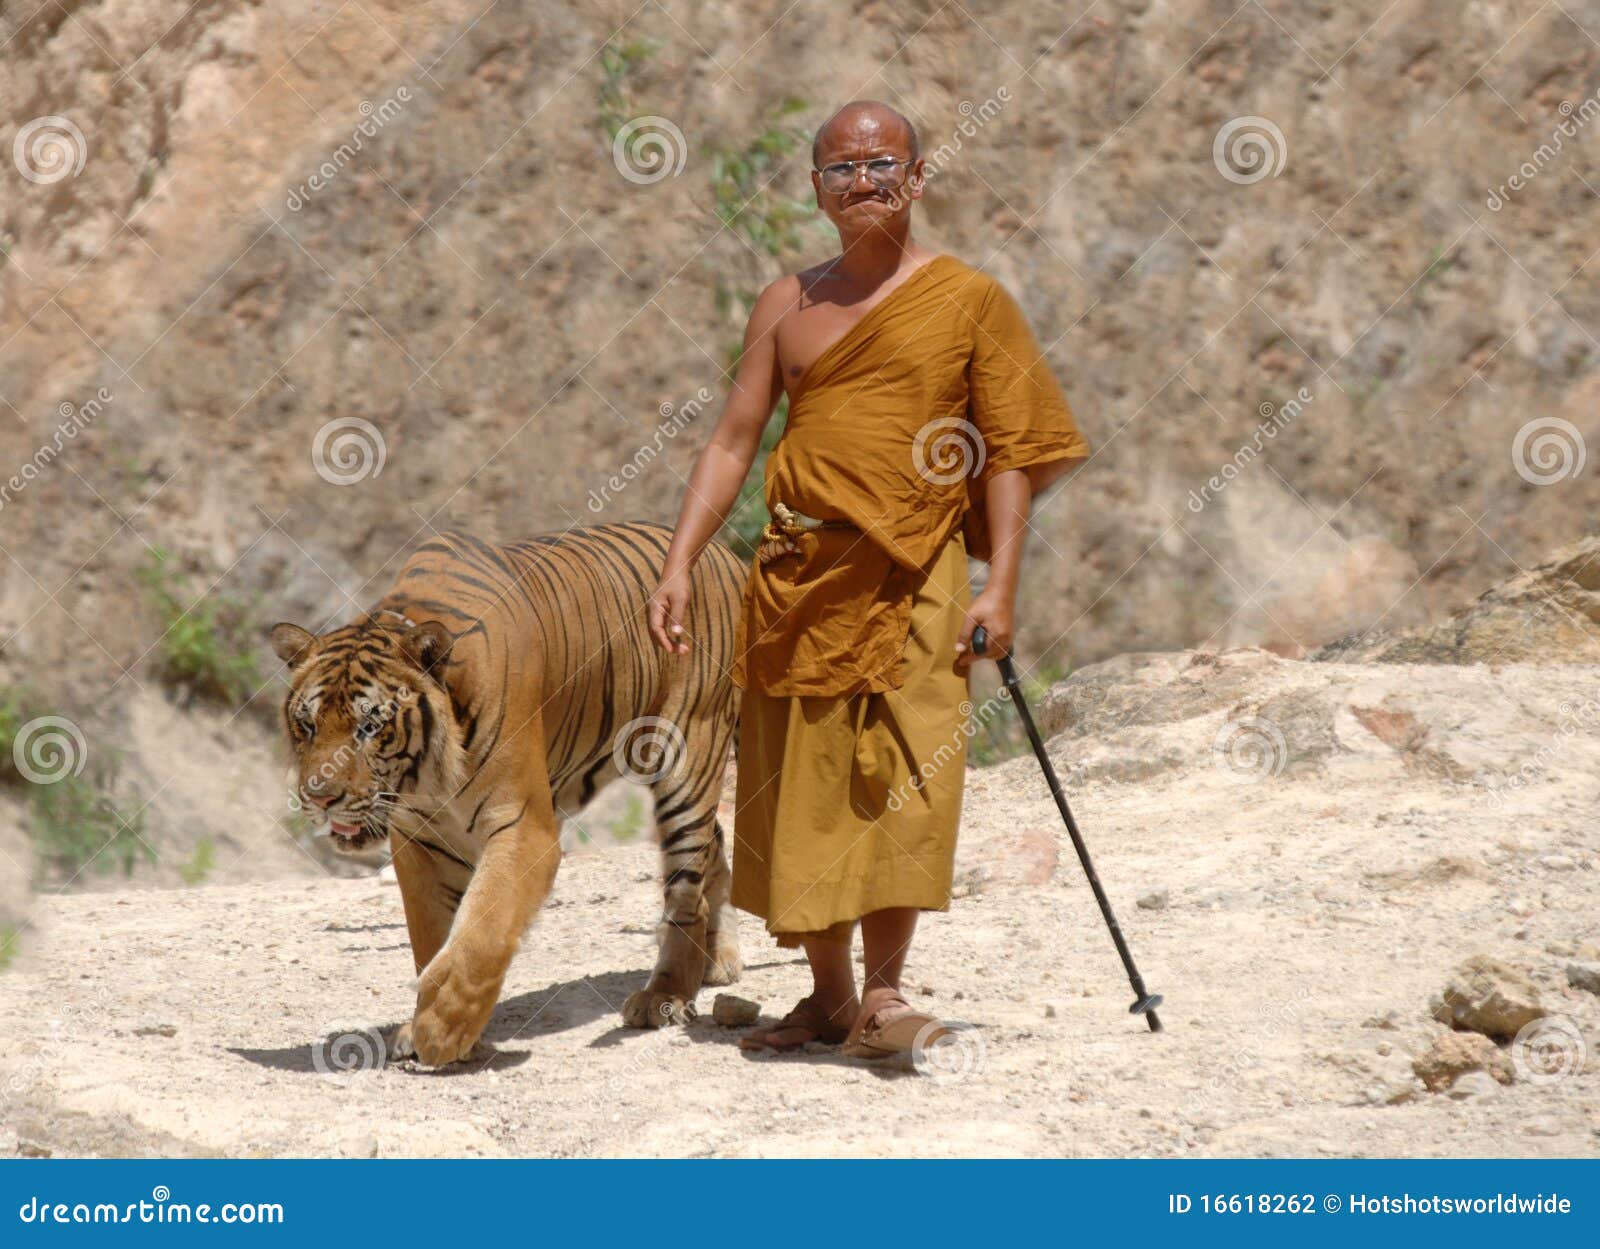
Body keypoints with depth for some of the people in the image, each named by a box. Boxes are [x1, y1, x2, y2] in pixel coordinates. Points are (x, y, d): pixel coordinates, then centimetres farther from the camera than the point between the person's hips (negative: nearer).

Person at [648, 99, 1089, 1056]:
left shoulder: (969, 299, 3)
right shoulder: (789, 306, 12)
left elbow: (1009, 451, 1)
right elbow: (735, 441, 12)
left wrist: (1000, 586, -7)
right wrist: (679, 566, 3)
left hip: (913, 572, -3)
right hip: (798, 573, 3)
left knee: (905, 773, -14)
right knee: (803, 783, 4)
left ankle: (884, 991, -13)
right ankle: (829, 994, 14)